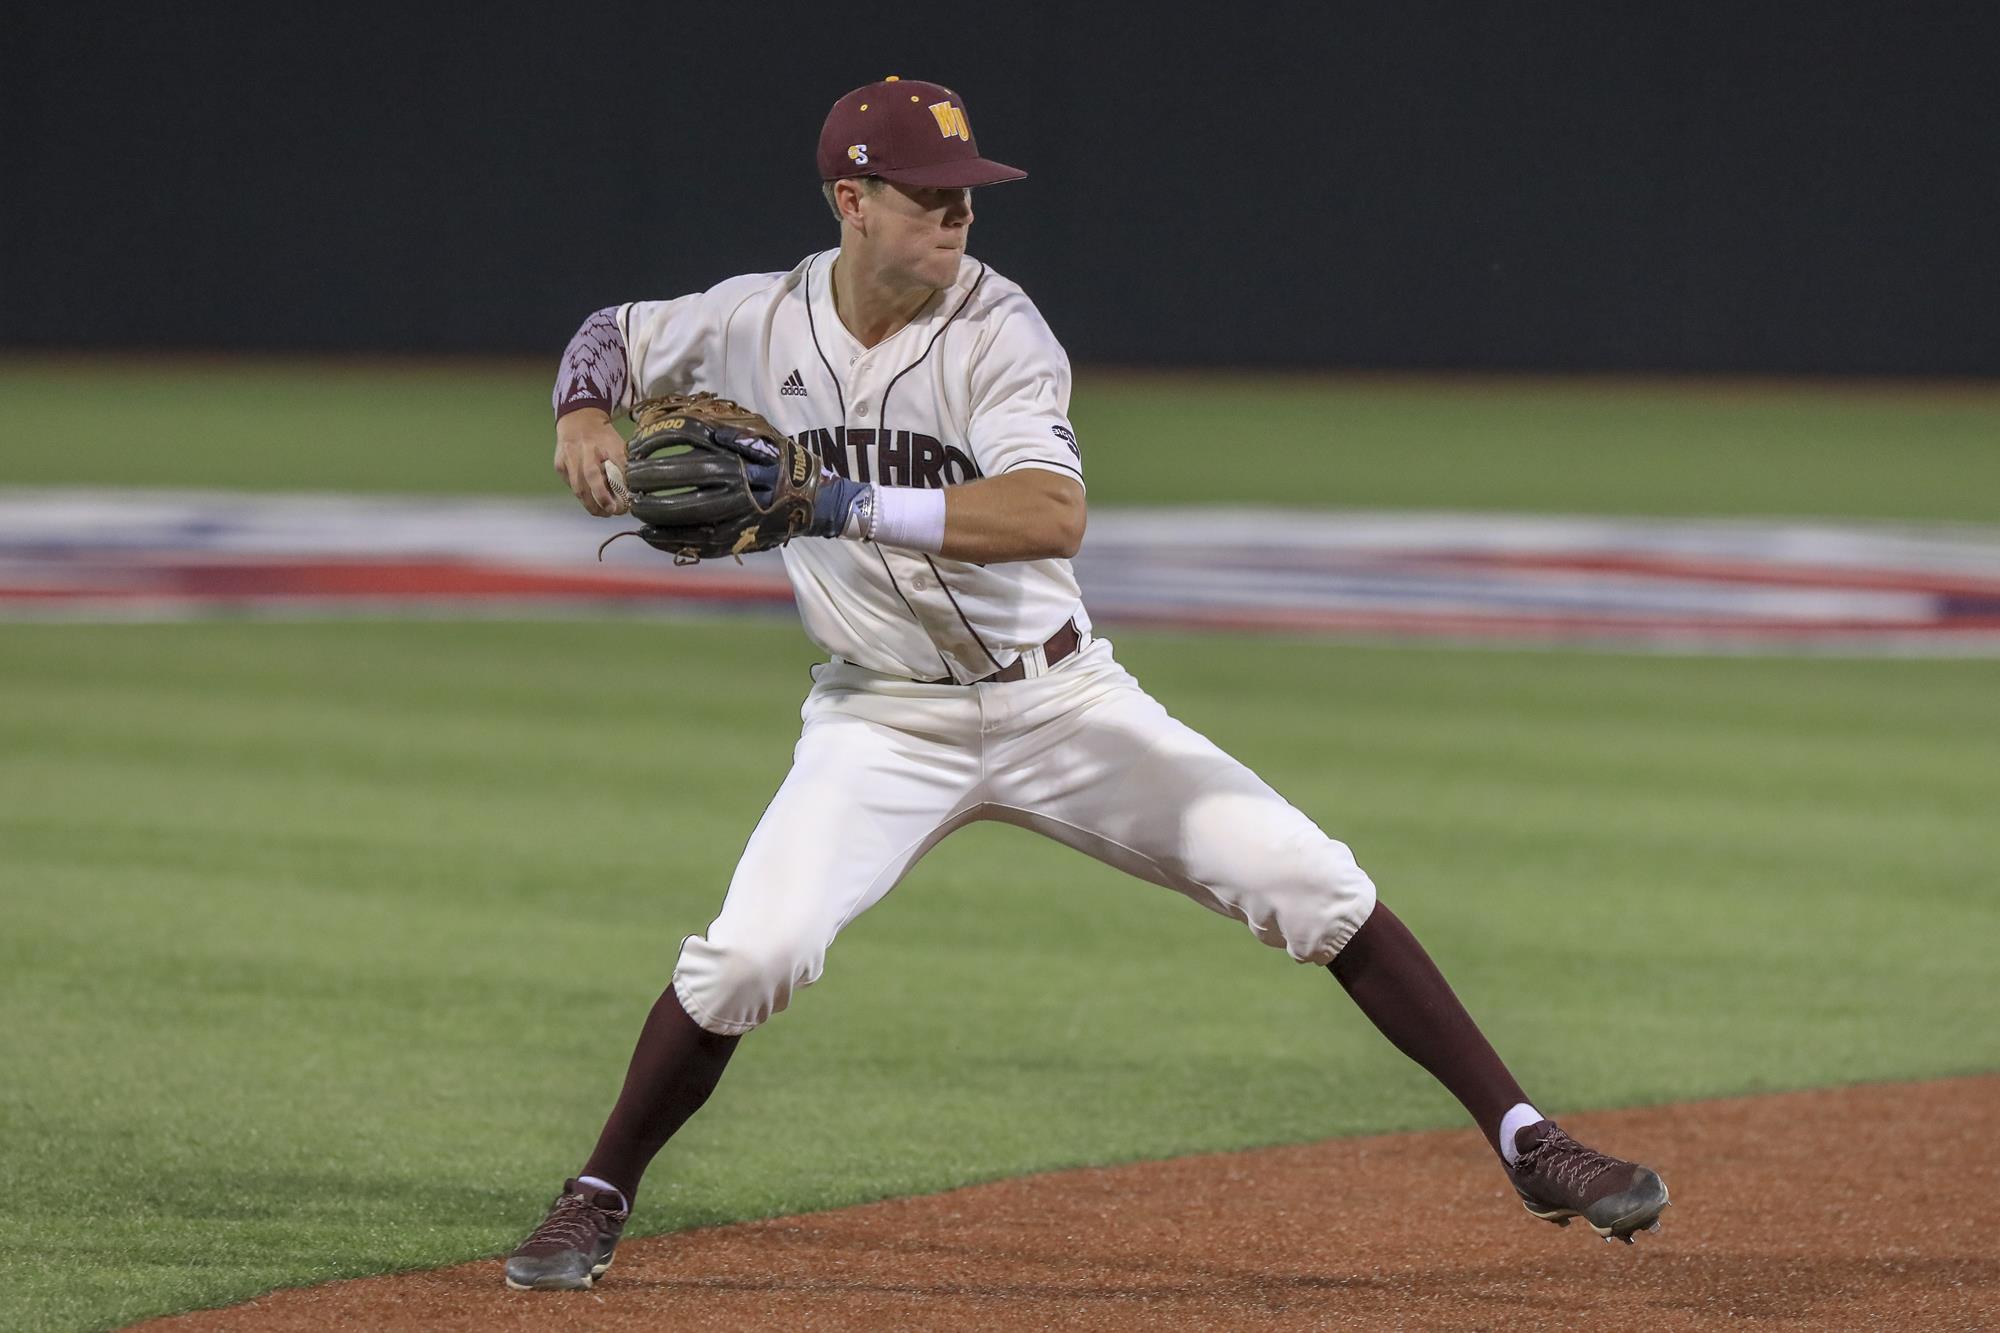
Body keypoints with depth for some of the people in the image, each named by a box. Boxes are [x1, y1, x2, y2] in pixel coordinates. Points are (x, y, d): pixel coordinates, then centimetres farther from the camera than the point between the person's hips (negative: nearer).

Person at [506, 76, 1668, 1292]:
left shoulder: (999, 333, -17)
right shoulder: (761, 323, -7)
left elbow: (1050, 516, -33)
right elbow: (615, 336, 12)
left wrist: (843, 507, -39)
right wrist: (586, 416, -11)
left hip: (1061, 701, -1)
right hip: (884, 722, 1)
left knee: (1309, 883, -11)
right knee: (752, 954, -21)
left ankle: (1525, 1142, -3)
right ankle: (599, 1199, 2)